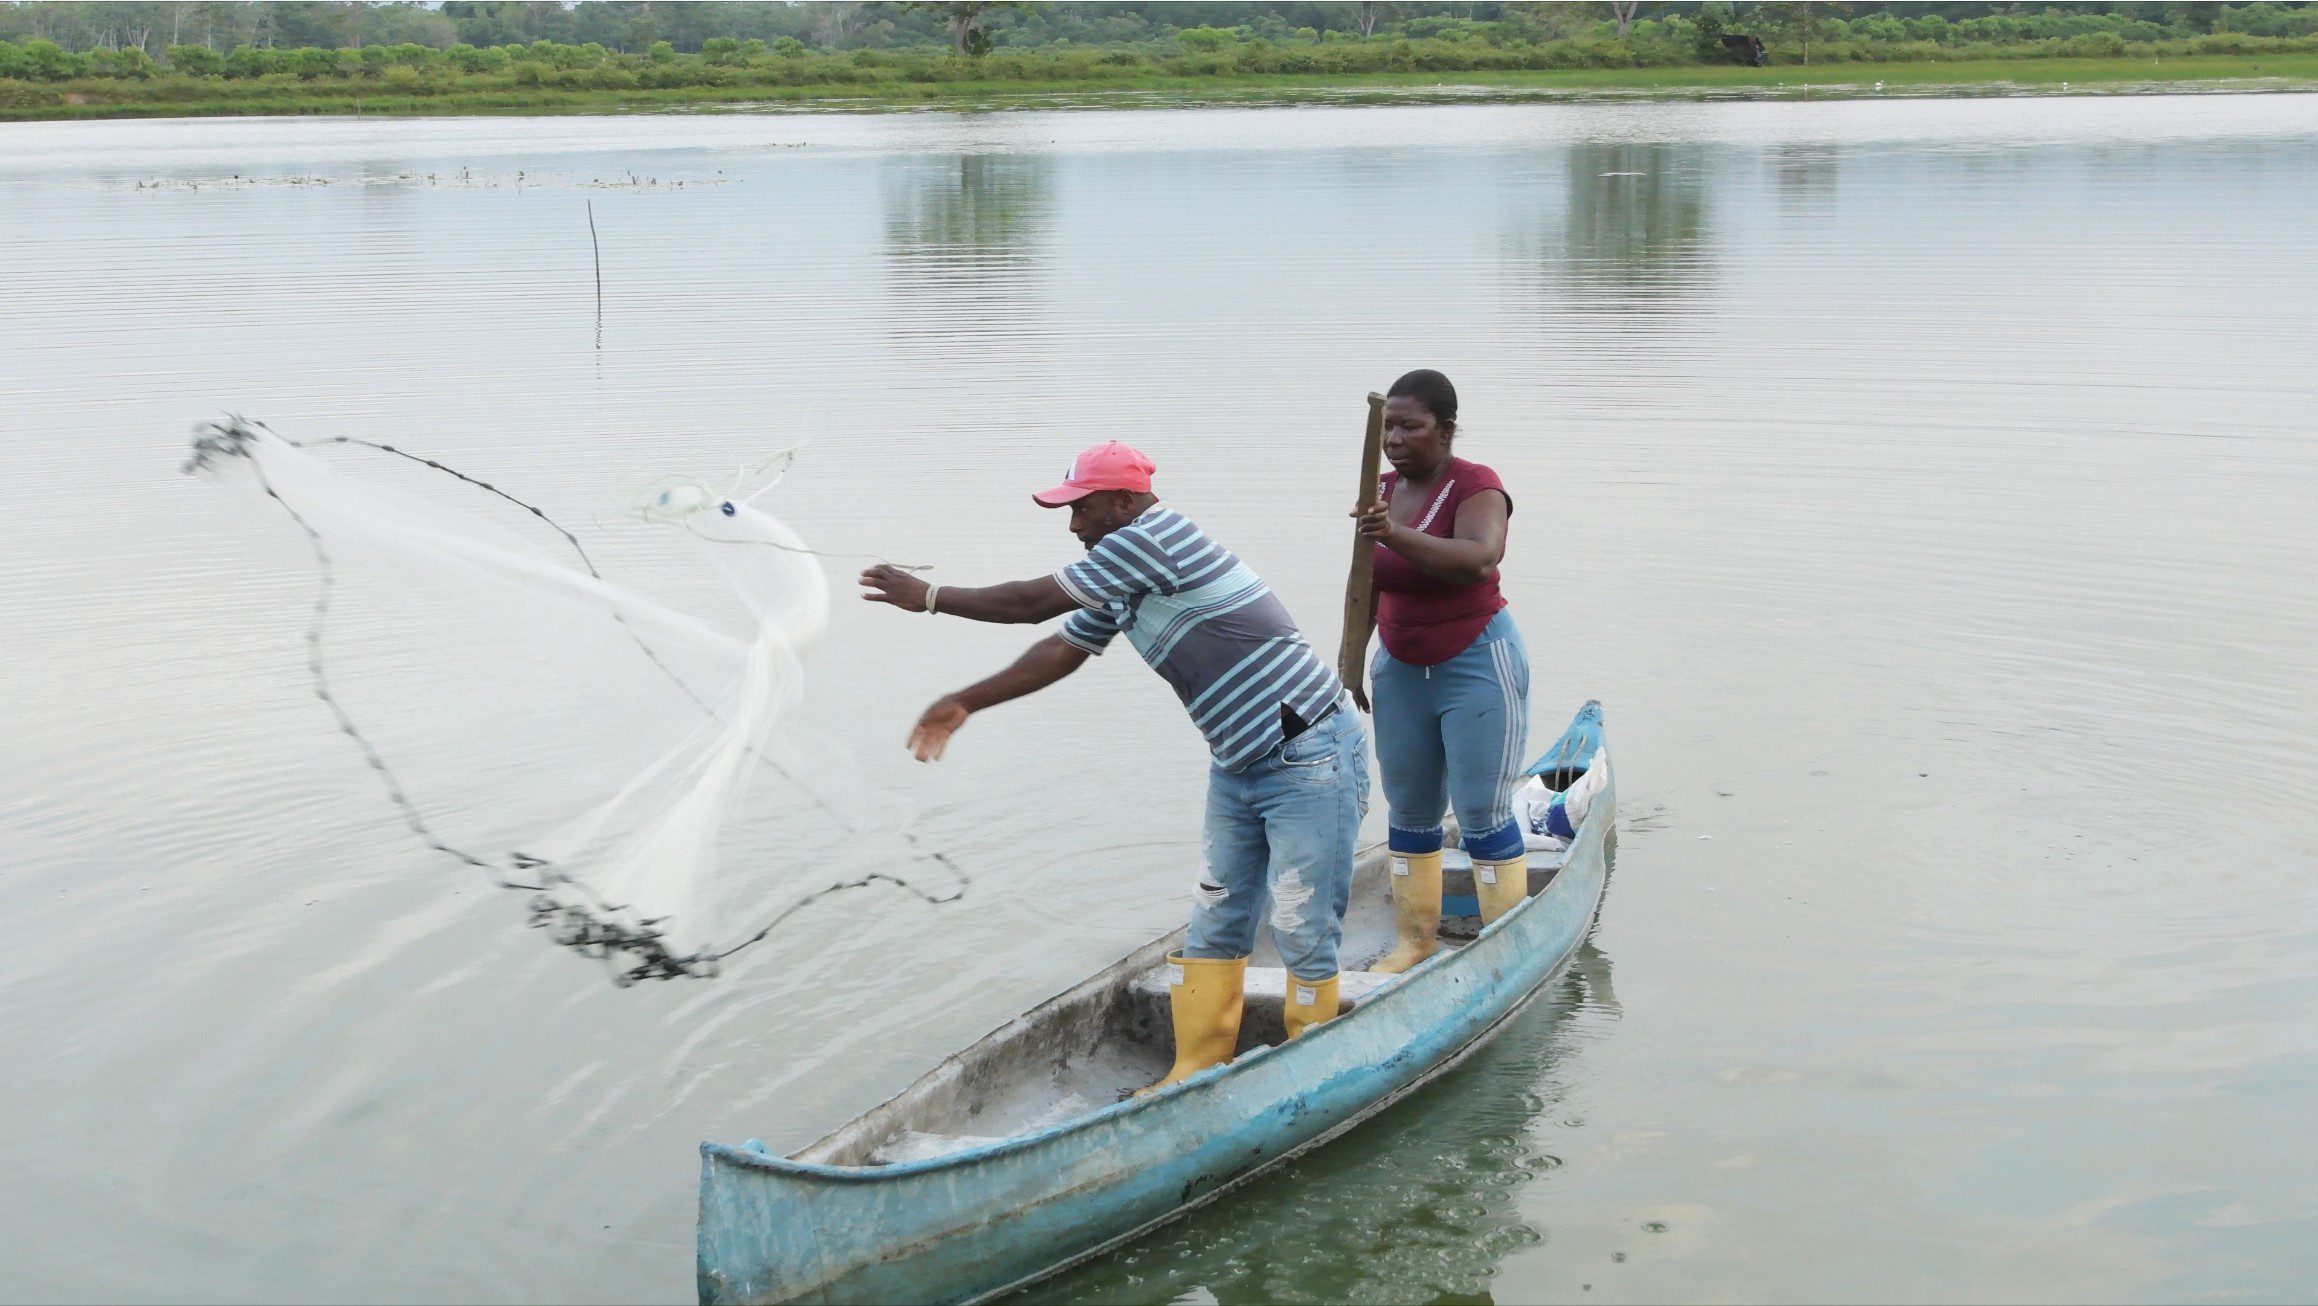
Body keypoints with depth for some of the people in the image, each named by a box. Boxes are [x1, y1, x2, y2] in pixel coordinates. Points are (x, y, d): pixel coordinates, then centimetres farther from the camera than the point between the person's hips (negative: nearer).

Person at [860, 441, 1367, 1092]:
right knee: (1214, 929, 12)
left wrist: (929, 597, -5)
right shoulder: (1123, 583, 10)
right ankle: (1195, 1074, 19)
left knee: (1303, 935, -2)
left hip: (1309, 759, -10)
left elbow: (1032, 601, -16)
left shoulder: (1150, 537, -19)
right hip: (1239, 765, 10)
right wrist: (963, 704, 19)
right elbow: (1061, 649, 19)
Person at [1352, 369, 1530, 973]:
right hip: (1400, 669, 6)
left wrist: (1398, 535, -46)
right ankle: (1413, 938, 21)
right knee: (1409, 811, 11)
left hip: (1477, 666, -6)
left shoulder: (1476, 487, -15)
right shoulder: (1383, 492, 4)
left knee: (1482, 811, -6)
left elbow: (1479, 559, -36)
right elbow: (1367, 585, 13)